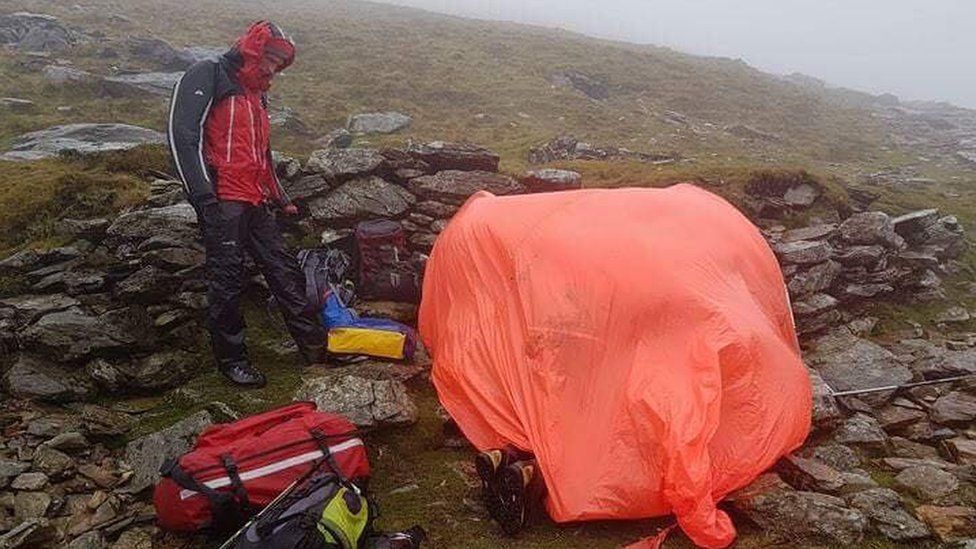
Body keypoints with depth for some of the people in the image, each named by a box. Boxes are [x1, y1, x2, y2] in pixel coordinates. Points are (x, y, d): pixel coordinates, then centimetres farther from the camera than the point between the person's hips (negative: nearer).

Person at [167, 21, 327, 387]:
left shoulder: (257, 95, 25)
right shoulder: (208, 76, -2)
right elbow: (182, 133, -13)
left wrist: (281, 200, 25)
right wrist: (202, 195, -20)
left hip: (256, 204, 8)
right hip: (223, 202, -8)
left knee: (285, 271, 7)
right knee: (227, 282, -4)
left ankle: (316, 347, 13)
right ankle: (231, 360, 9)